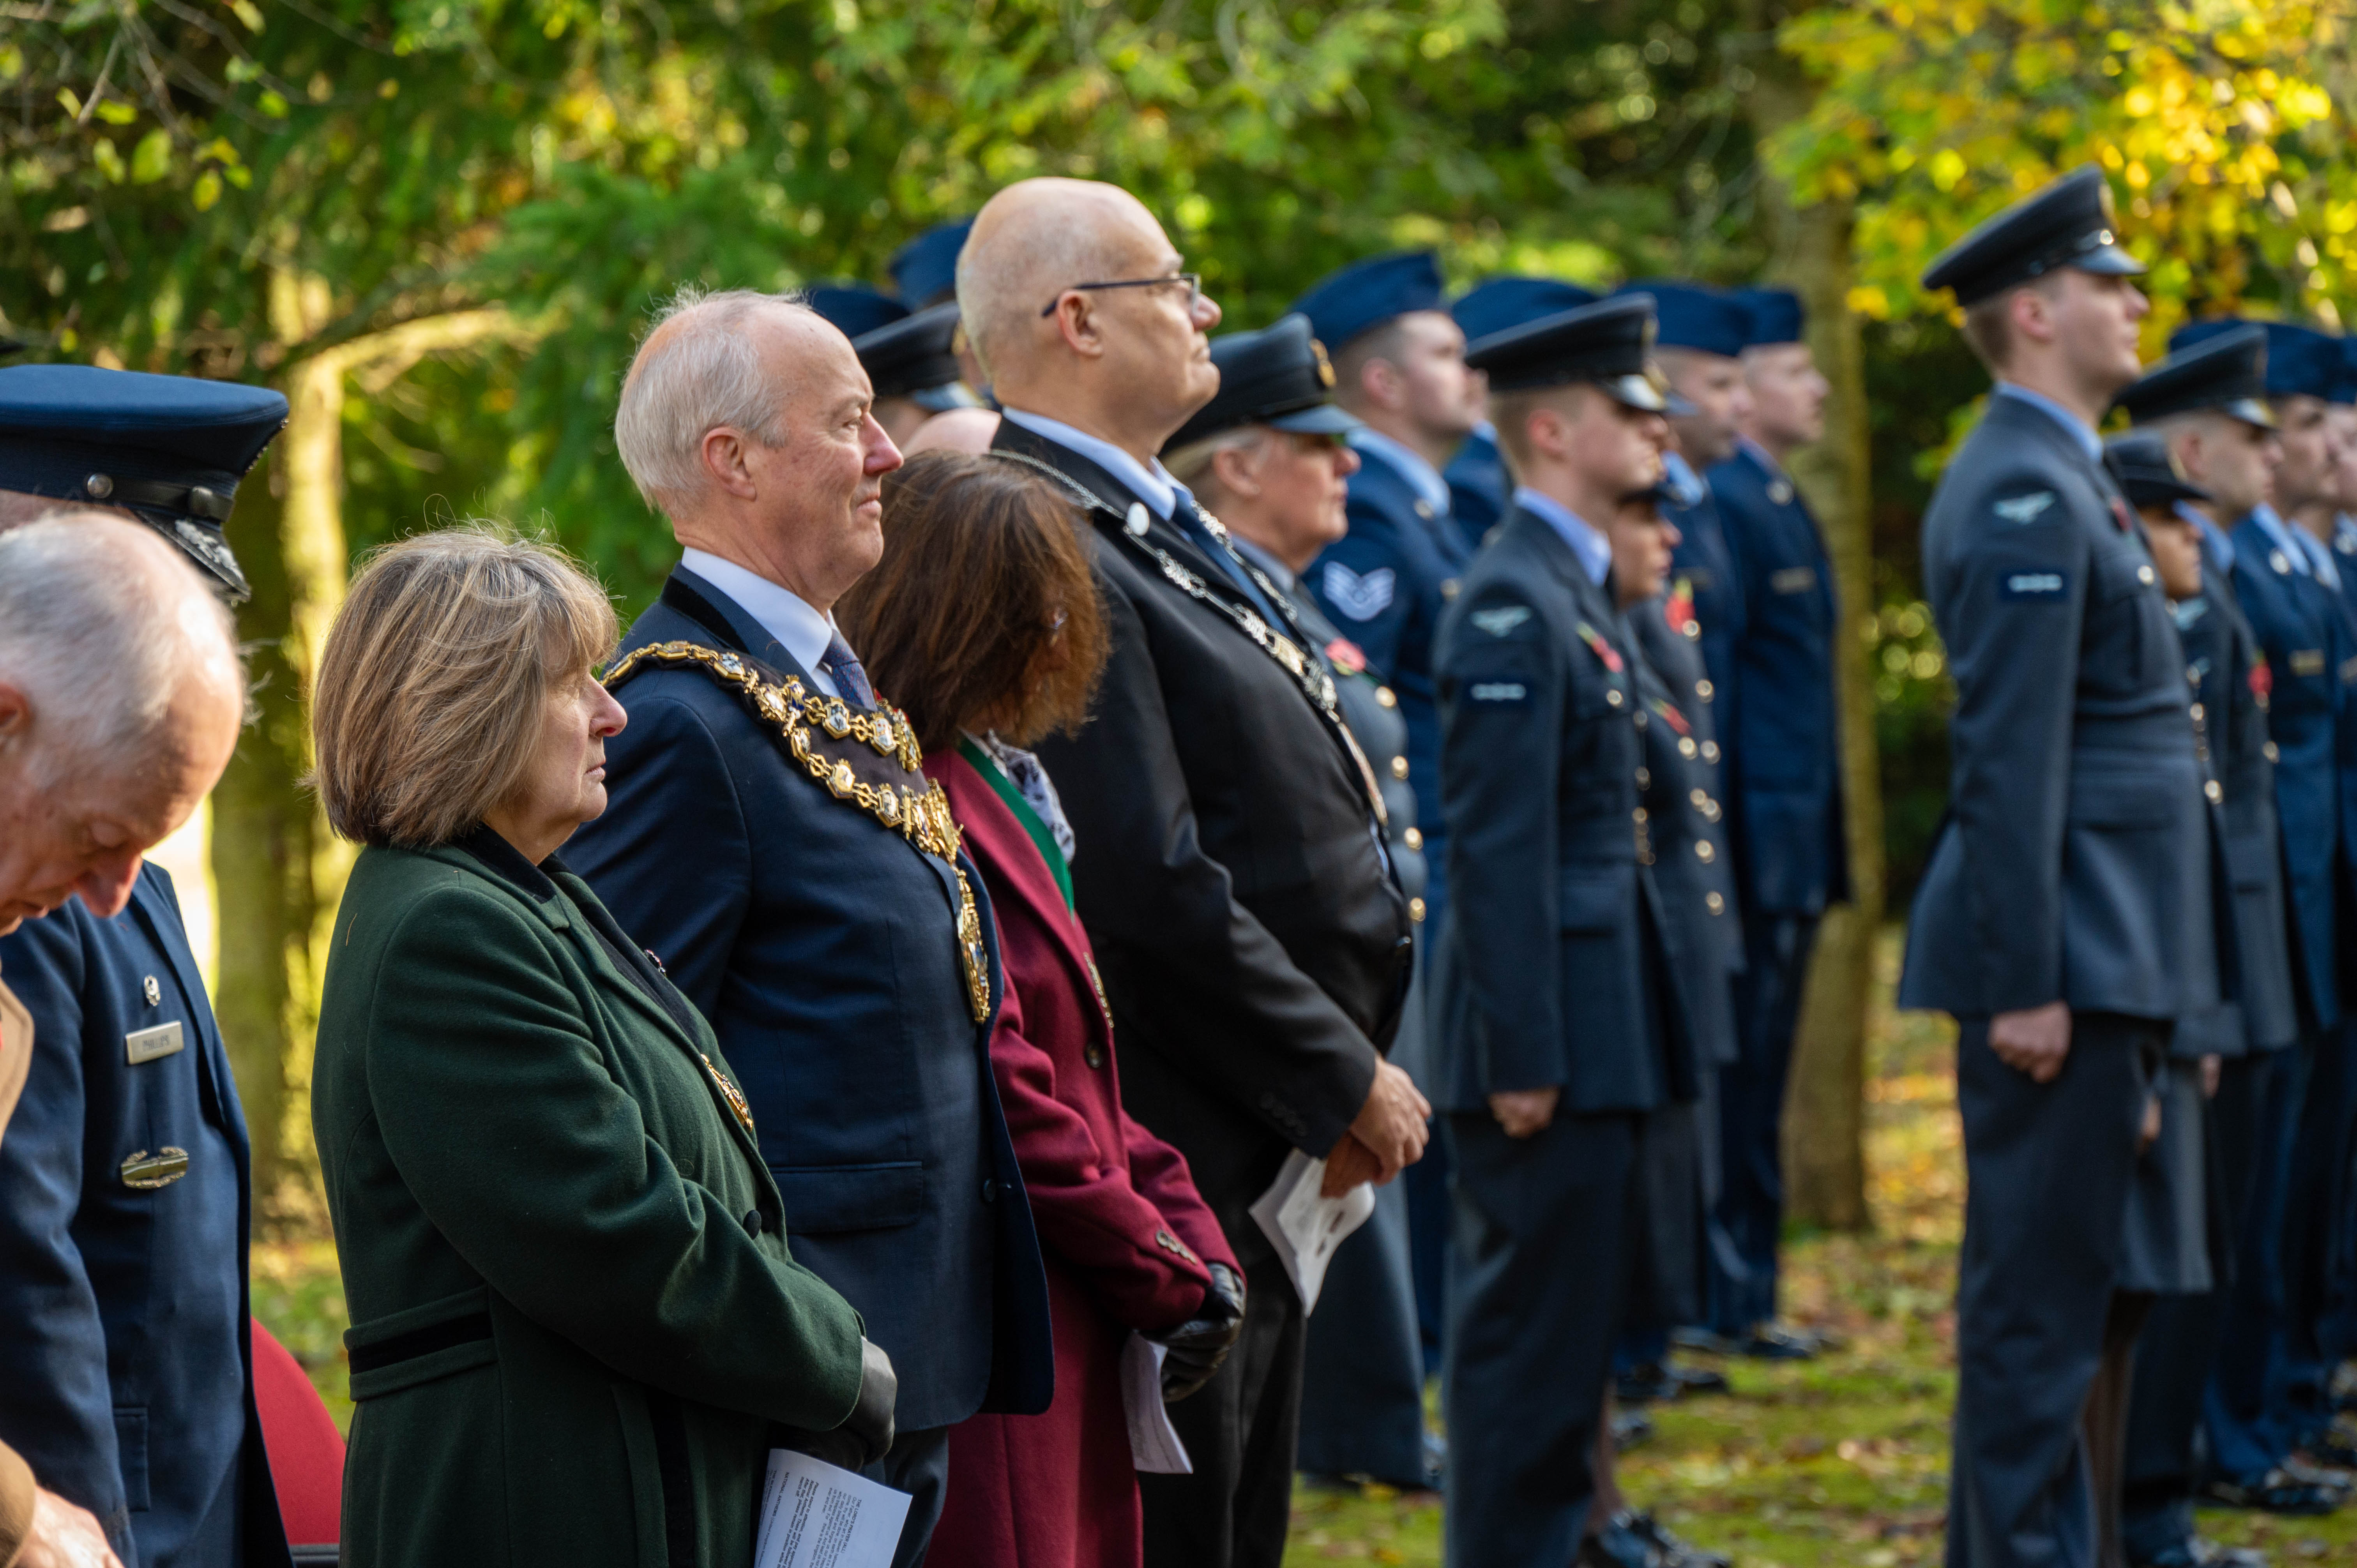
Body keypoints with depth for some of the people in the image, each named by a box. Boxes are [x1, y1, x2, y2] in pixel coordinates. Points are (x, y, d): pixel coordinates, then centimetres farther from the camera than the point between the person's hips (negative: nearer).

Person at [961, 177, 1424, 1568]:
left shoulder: (1158, 531, 14)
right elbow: (1154, 892, -24)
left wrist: (1356, 1069, 8)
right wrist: (1350, 1085, -15)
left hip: (1264, 1181, 10)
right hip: (1179, 1181, -10)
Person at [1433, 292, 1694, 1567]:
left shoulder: (1580, 591, 16)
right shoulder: (1512, 603, -15)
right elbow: (1497, 847, -19)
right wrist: (1522, 1054, -21)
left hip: (1597, 1023, 10)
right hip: (1554, 1022, -10)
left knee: (1567, 1309, 15)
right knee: (1537, 1314, -4)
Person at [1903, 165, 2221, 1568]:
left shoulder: (2062, 480, 18)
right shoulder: (2026, 496, -15)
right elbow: (2009, 759, -20)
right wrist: (2026, 983, -22)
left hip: (2107, 950, 11)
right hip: (2066, 954, -11)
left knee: (2066, 1288, 15)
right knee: (2044, 1293, -5)